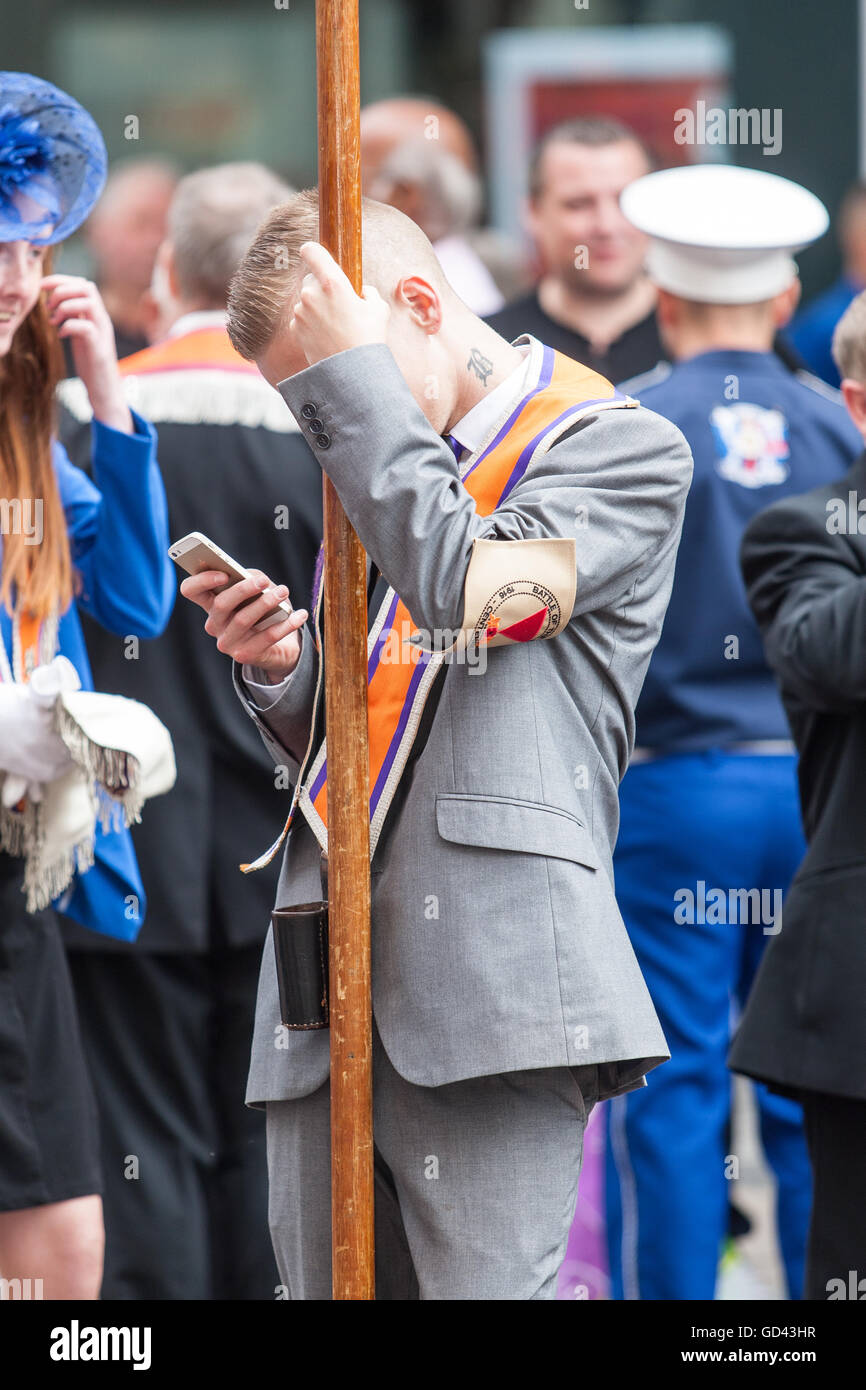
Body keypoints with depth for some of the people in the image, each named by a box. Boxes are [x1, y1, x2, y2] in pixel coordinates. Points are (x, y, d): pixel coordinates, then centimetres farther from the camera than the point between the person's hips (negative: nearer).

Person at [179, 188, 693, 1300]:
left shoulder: (621, 448, 1)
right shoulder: (384, 470, 25)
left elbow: (465, 589, -17)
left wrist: (352, 376, -10)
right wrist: (277, 671, 6)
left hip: (492, 982, -7)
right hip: (326, 999, 7)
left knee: (486, 1283, -12)